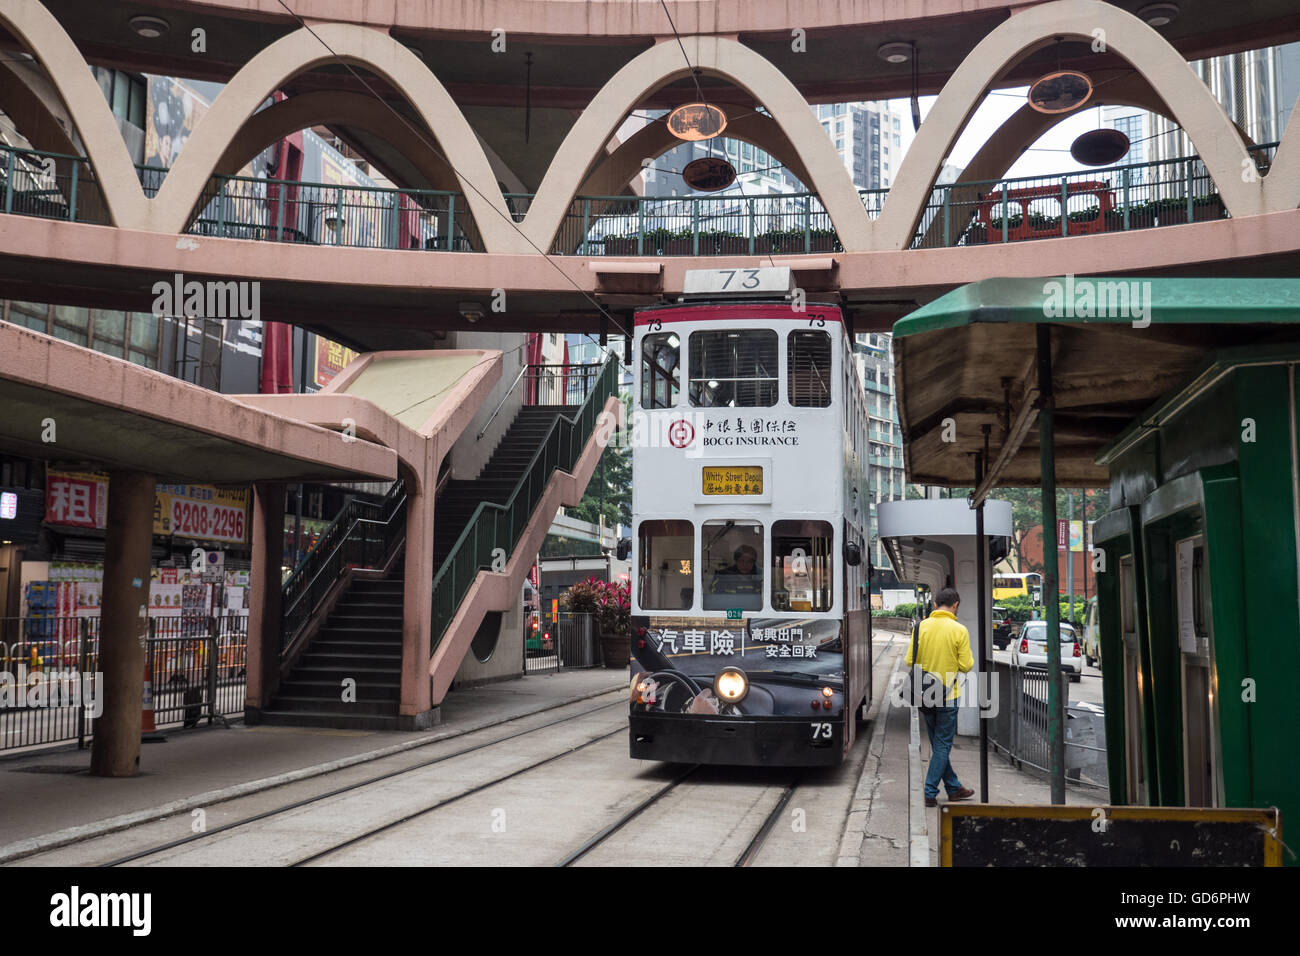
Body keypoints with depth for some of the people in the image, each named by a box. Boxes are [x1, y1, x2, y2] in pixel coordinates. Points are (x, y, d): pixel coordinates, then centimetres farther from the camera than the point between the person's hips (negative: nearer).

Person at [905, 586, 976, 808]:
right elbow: (966, 666, -11)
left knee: (938, 744, 17)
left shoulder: (921, 627, -2)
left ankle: (954, 787, 26)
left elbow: (910, 661, -2)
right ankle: (930, 793, 1)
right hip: (948, 694, -4)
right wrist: (969, 655, 10)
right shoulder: (959, 630, -11)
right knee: (943, 745, 4)